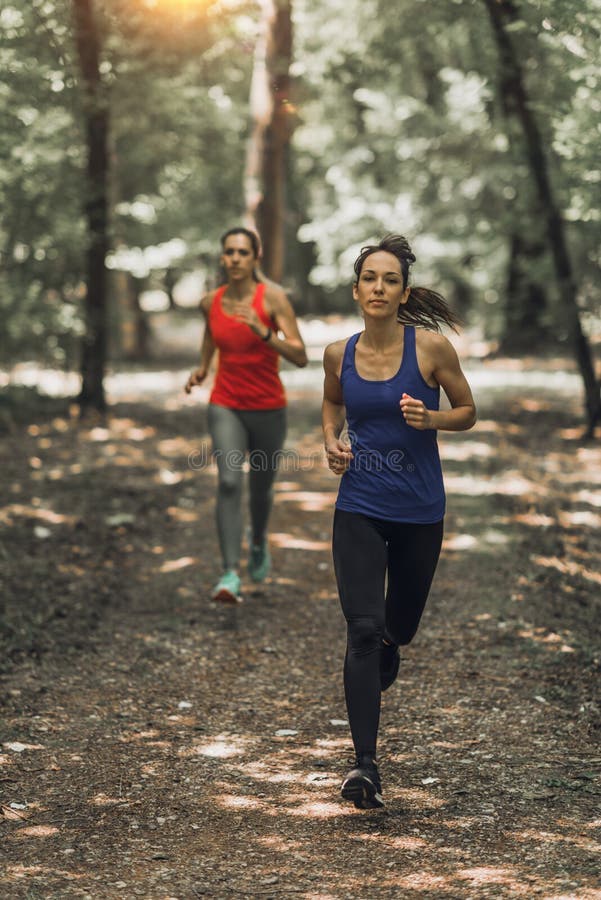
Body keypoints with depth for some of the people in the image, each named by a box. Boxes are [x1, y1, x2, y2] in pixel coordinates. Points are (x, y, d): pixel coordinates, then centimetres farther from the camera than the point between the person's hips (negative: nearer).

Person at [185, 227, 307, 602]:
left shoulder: (273, 297, -13)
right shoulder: (211, 301, -2)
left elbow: (301, 357, -19)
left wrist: (262, 332, -32)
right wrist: (202, 368, 9)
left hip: (269, 409, -1)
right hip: (226, 406, 1)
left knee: (260, 488, 15)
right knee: (228, 482, -20)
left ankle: (259, 543, 48)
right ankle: (230, 574, -24)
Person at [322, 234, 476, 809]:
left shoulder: (430, 346, -9)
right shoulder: (339, 354, -2)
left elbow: (467, 411, 2)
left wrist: (430, 419, -18)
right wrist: (332, 440, 0)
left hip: (419, 510, 0)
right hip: (359, 508, 0)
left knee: (400, 628, 17)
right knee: (364, 631, -13)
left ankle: (386, 650, 57)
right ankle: (365, 765, -12)